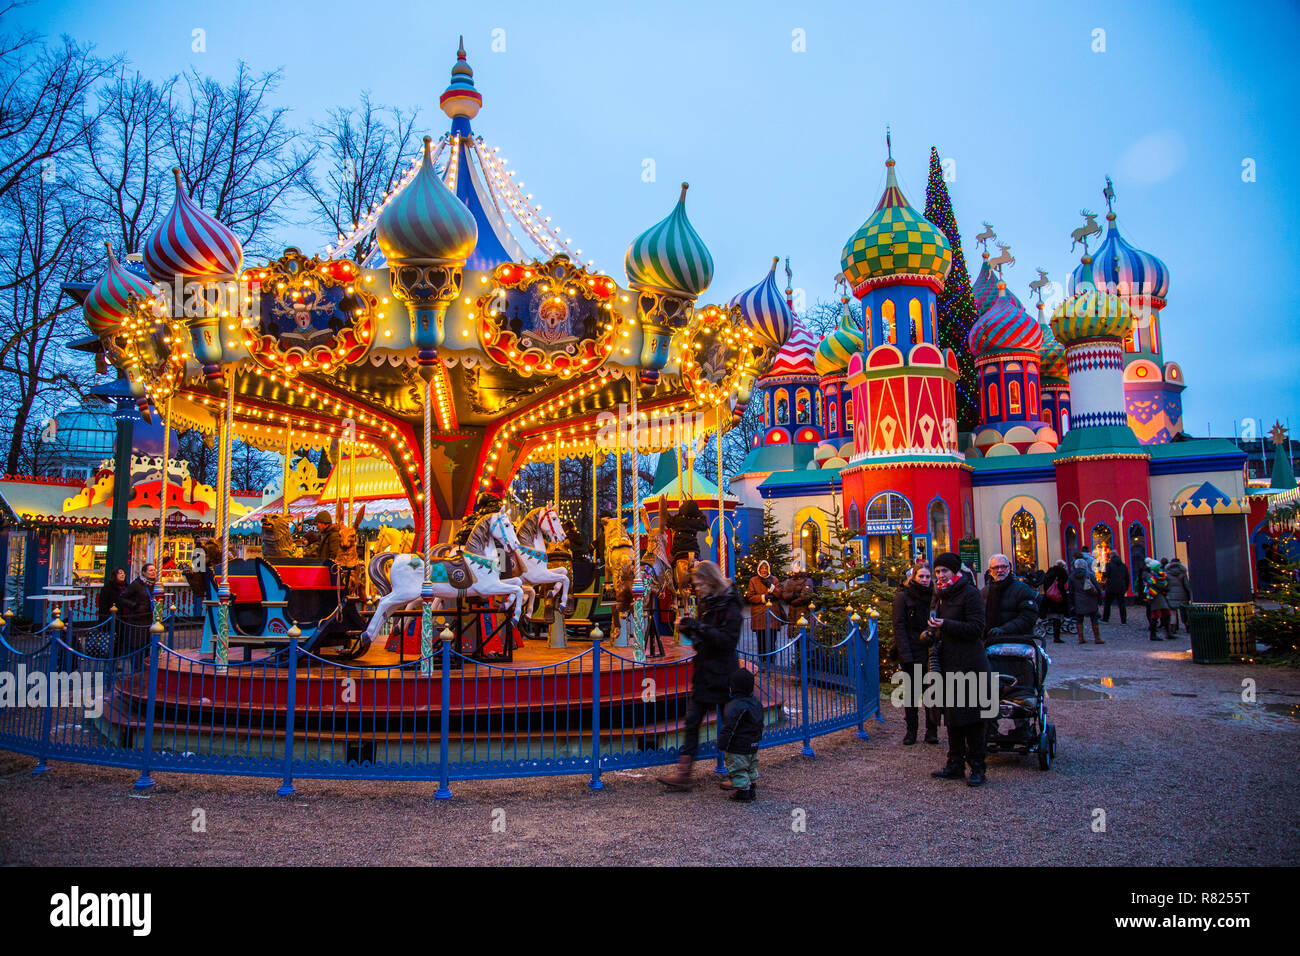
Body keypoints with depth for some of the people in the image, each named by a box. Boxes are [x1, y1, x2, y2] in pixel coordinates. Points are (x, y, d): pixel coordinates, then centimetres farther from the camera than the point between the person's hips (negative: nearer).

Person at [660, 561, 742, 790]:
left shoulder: (729, 605, -13)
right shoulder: (706, 604, 12)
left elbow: (729, 640, -21)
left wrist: (699, 627, -26)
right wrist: (688, 629, 1)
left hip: (722, 675, -8)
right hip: (703, 672, 8)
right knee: (692, 721, 4)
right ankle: (683, 773, 7)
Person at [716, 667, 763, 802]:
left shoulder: (733, 706, -23)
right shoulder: (756, 703, 3)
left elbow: (728, 728, -23)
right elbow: (760, 726, 14)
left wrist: (722, 745, -15)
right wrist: (757, 739, 26)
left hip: (737, 748, -8)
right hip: (753, 746, 8)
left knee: (738, 770, 5)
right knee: (751, 769, 22)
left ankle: (744, 792, 8)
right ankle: (752, 788, 31)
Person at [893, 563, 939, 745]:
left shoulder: (934, 596, 9)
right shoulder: (903, 596, -3)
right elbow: (899, 626, -8)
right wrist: (905, 654, -15)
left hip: (930, 651, 3)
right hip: (912, 651, -3)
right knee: (912, 692, 3)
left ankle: (932, 730, 12)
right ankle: (911, 730, 13)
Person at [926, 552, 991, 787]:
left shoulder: (969, 593, -10)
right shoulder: (939, 595, 14)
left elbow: (977, 628, -16)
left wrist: (946, 625, -23)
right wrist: (931, 632, 5)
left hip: (969, 664, -8)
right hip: (948, 663, 8)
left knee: (971, 715, -3)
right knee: (952, 715, 11)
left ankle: (977, 767, 6)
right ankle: (955, 765, 20)